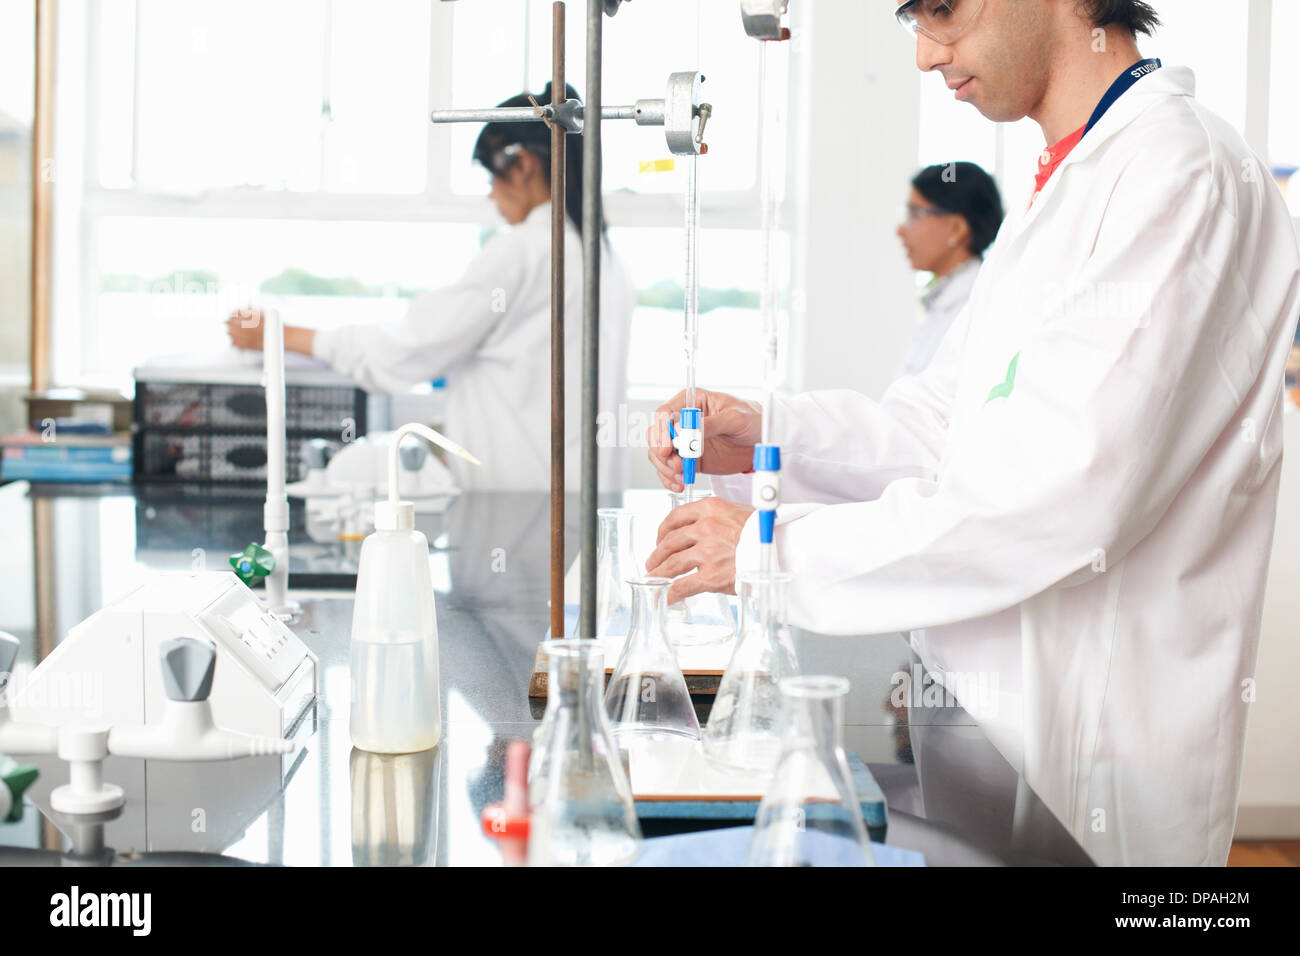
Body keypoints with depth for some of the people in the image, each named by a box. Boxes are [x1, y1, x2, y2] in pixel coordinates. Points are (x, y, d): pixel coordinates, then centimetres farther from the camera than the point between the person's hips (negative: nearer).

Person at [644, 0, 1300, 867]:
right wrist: (769, 437, -2)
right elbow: (945, 425, 14)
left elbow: (1066, 490, -27)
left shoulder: (1182, 172, -18)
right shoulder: (1067, 187, 15)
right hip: (1003, 721, 9)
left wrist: (777, 547, -22)